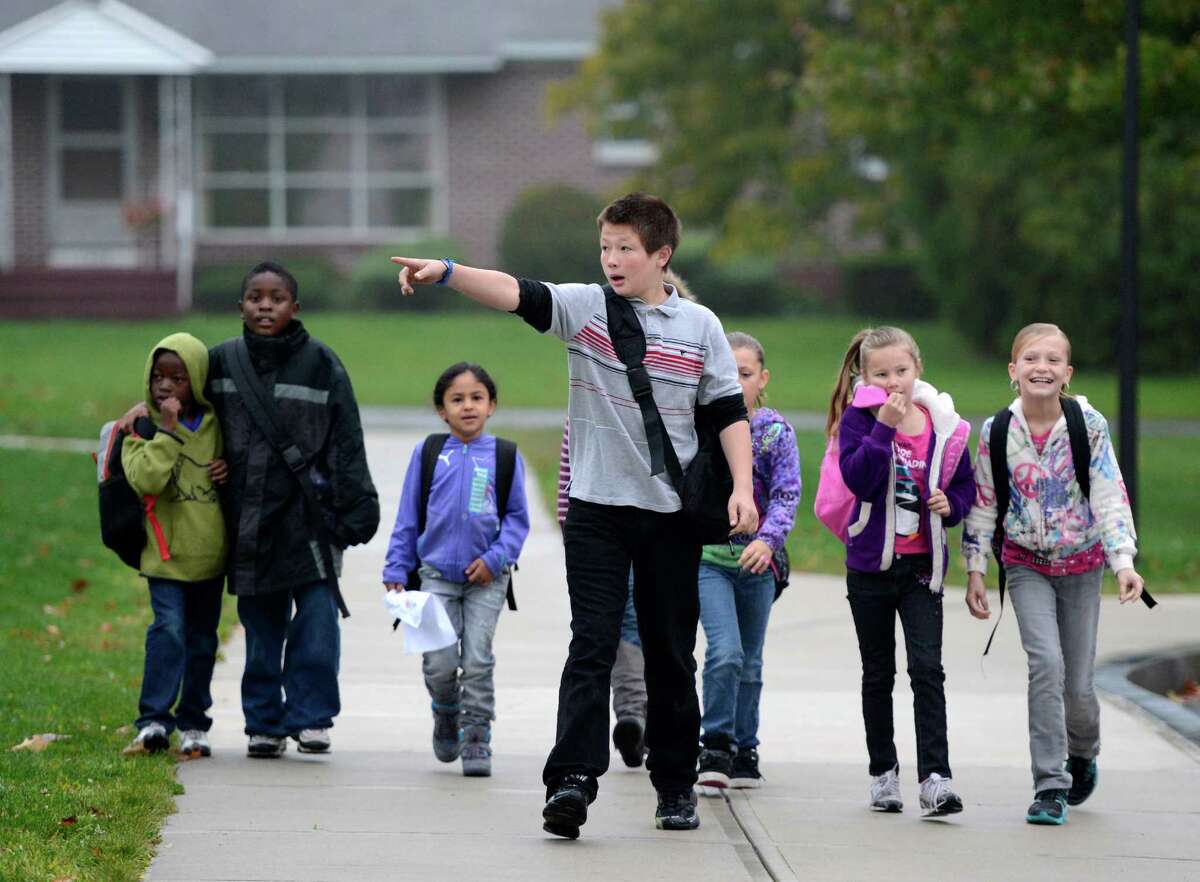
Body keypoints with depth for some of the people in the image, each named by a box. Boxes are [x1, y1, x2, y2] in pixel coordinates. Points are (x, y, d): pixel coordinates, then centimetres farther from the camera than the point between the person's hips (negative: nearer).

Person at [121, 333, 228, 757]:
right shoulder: (142, 430, -5)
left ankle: (193, 723, 22)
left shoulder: (215, 427, 4)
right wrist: (167, 431, -23)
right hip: (166, 555, -4)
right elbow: (146, 479, -22)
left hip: (210, 555, 4)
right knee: (169, 631, -17)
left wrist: (231, 471, -4)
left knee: (202, 639, 11)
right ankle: (153, 722, -14)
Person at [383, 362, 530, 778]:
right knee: (439, 664, -5)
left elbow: (517, 518, 5)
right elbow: (407, 518, 8)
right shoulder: (428, 453, 3)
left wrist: (495, 558, -9)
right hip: (438, 575, 1)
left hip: (486, 579, -1)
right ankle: (447, 717, 25)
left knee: (478, 662, -4)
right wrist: (396, 571, 5)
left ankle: (476, 741, 7)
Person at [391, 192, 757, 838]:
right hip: (596, 507, -1)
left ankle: (676, 784, 19)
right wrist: (445, 273, -32)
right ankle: (572, 780, -17)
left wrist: (742, 488, -5)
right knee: (593, 645, -11)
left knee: (671, 654, 8)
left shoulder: (699, 326, 4)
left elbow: (728, 413, 6)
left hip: (673, 513, 1)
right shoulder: (584, 307, 0)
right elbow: (516, 294, -16)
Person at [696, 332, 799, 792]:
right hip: (707, 557, -2)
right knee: (725, 651, -18)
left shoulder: (776, 431, -4)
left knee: (749, 663, 13)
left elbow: (787, 493, -10)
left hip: (757, 560, 2)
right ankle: (715, 749, -9)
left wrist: (769, 539, -25)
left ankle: (744, 750, 26)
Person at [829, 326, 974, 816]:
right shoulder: (858, 419, -6)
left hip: (922, 566, 0)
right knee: (878, 674, 11)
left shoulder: (942, 425, 0)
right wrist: (884, 427, -27)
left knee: (927, 668, -11)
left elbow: (966, 483, 13)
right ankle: (883, 773, 23)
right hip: (870, 566, 0)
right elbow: (859, 479, -22)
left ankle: (935, 778, -14)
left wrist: (953, 504, -8)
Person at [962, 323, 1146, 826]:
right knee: (1046, 662, -21)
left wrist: (1124, 562, -21)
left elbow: (1110, 496, -11)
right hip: (1027, 563, -1)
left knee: (1078, 684, 4)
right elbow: (982, 504, 0)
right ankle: (1051, 786, -17)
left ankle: (1083, 752, 40)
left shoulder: (1089, 426, -11)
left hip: (1081, 564, 1)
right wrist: (975, 571, -1)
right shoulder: (997, 433, -9)